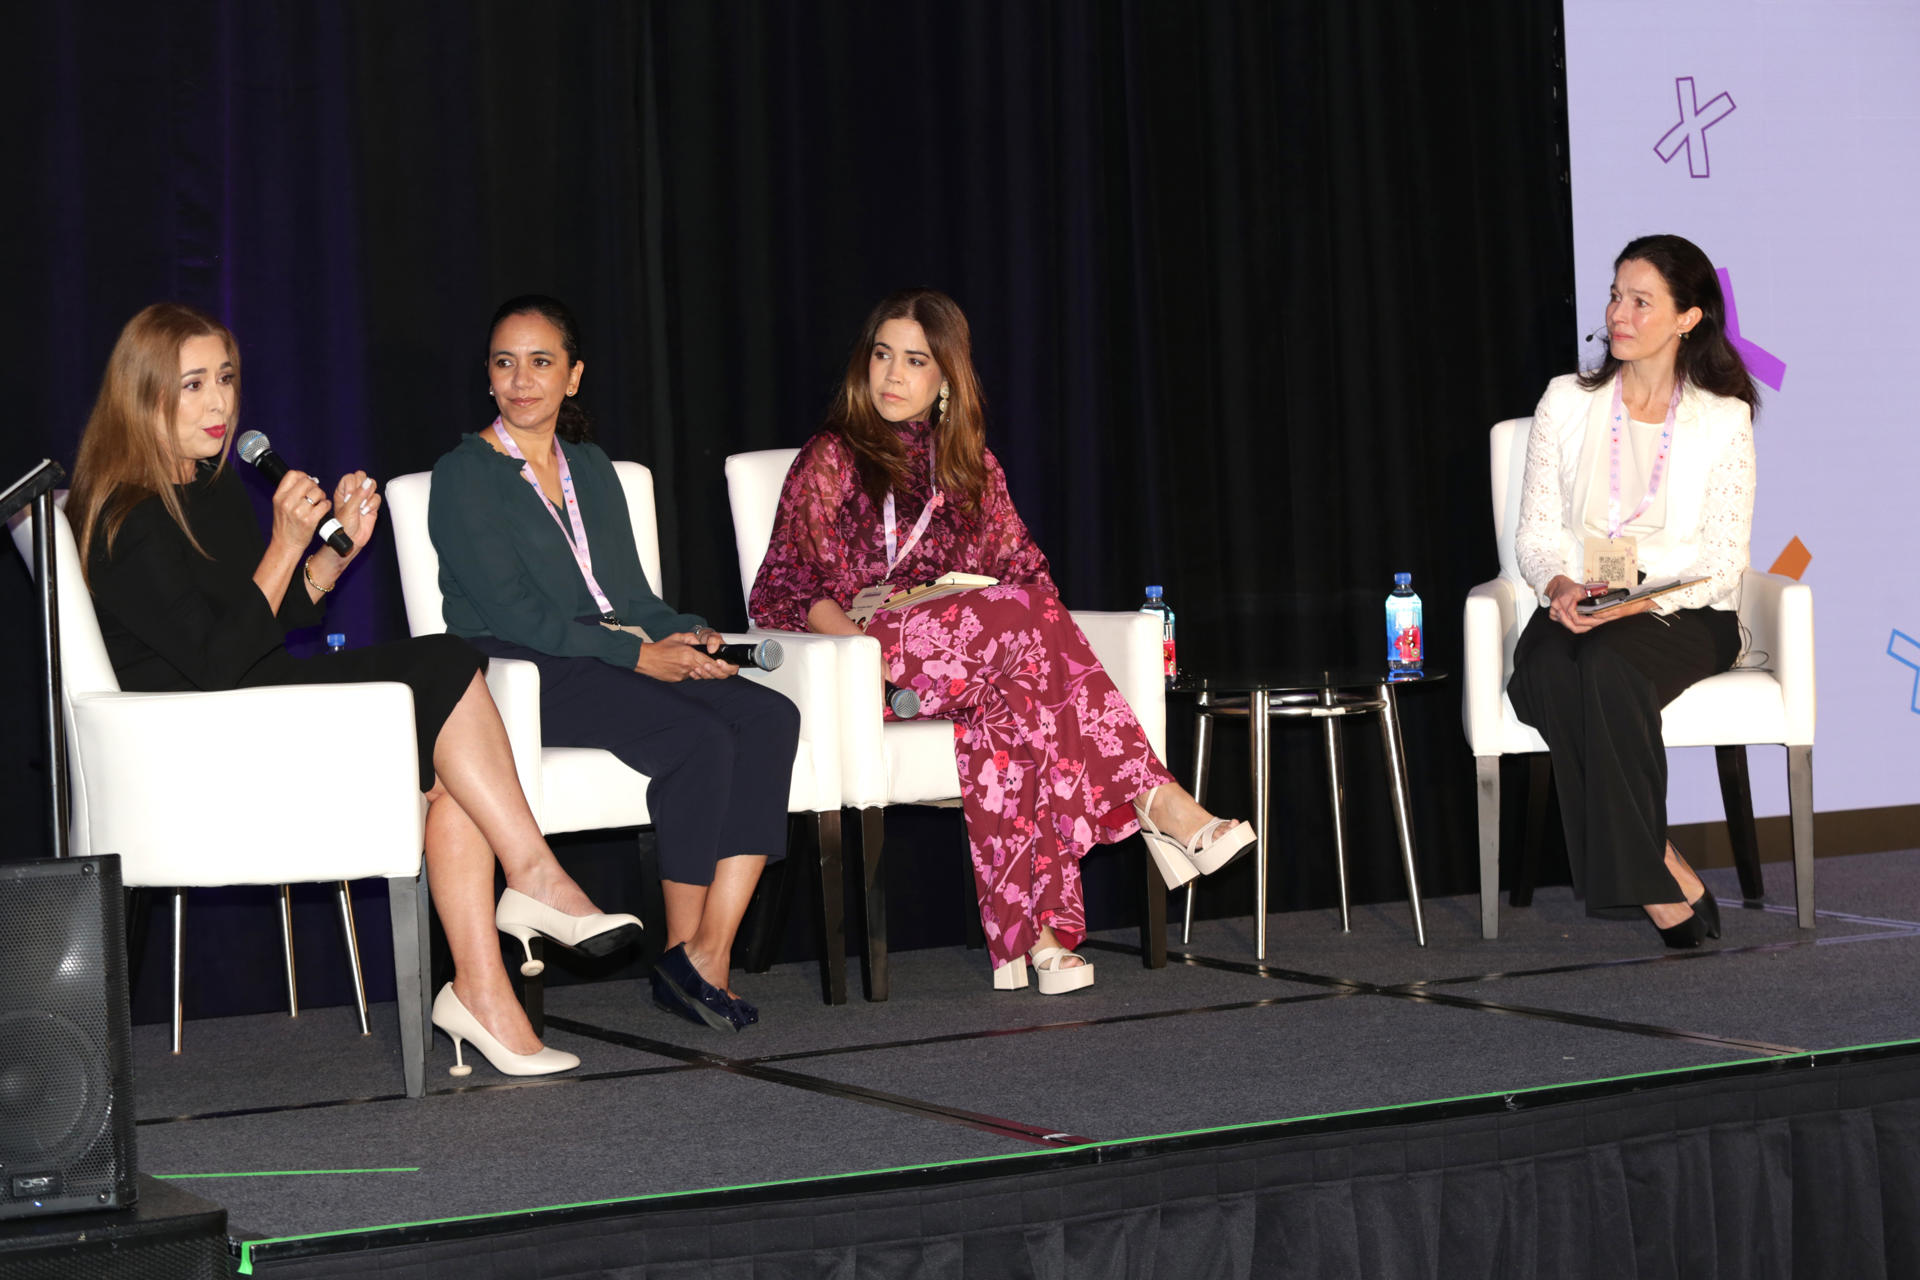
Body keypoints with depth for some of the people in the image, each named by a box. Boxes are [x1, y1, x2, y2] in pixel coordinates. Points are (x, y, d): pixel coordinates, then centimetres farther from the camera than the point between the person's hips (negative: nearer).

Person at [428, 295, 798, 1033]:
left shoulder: (591, 470, 22)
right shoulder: (465, 474, 0)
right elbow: (512, 612, -11)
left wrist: (689, 637, -3)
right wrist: (636, 654, -16)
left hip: (623, 659, 7)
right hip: (522, 676, -7)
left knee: (770, 719, -21)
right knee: (699, 737, -30)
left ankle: (711, 954, -26)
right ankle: (682, 954, -17)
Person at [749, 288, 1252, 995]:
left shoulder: (970, 466, 21)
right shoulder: (832, 459, 7)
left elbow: (1021, 565, 20)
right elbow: (783, 590, 1)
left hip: (971, 657, 4)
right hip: (865, 667, -4)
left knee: (1021, 699, -36)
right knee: (1026, 615, -32)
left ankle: (1035, 931, -44)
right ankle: (1155, 802, -35)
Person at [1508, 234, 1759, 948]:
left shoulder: (1723, 419, 3)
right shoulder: (1567, 403, 10)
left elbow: (1724, 561, -2)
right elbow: (1536, 534, 8)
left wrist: (1644, 599, -19)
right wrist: (1560, 584, -14)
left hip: (1685, 616, -2)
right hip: (1577, 612, 2)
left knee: (1608, 663, -37)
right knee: (1545, 669, -34)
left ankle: (1632, 878, -28)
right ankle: (1665, 882, -31)